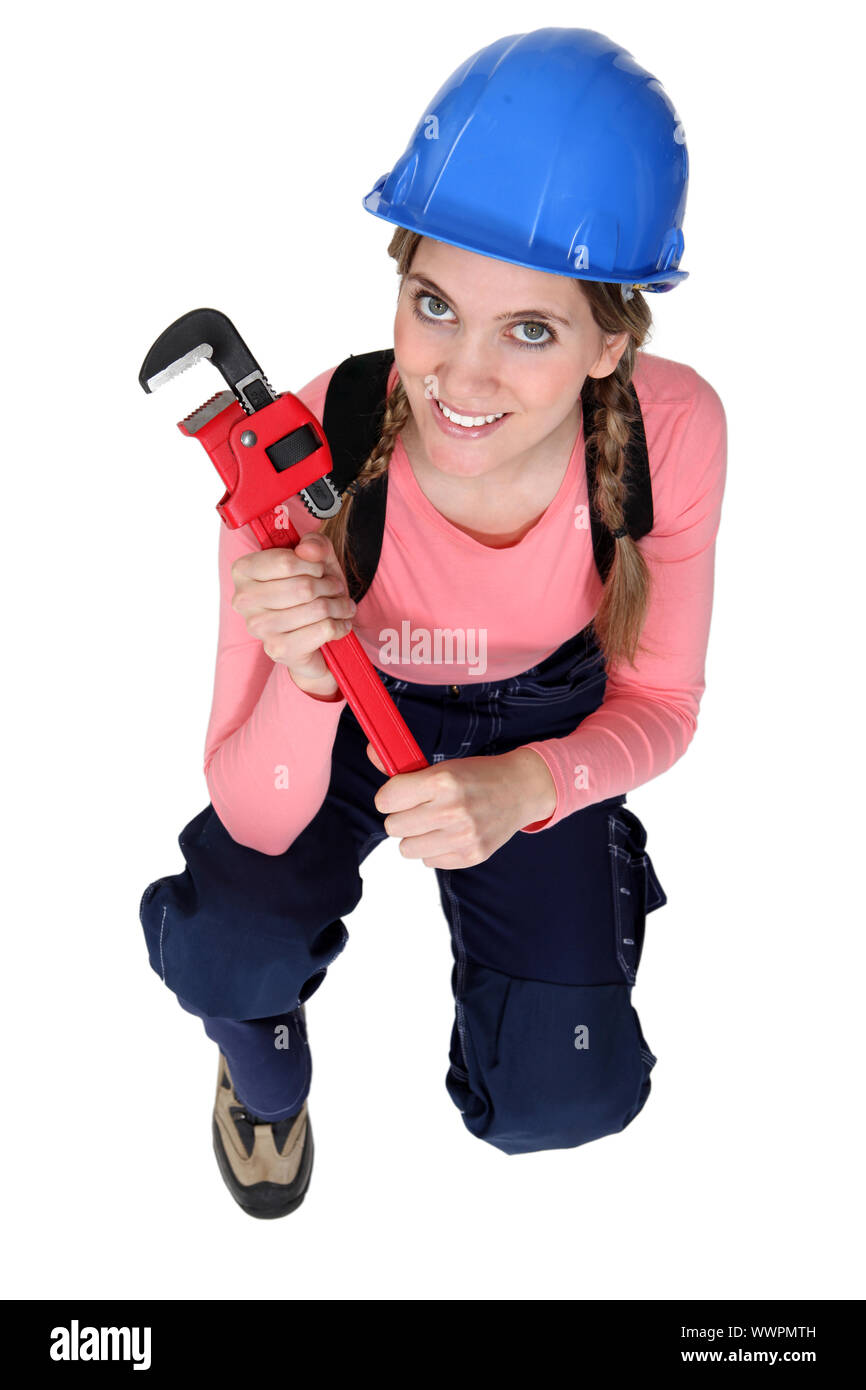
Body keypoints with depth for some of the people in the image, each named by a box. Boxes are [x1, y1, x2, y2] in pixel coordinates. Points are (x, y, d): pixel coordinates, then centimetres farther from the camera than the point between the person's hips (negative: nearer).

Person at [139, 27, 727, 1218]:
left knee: (564, 1101, -7)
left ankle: (497, 931, 28)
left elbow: (657, 702, -13)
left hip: (541, 720, 2)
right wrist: (305, 678, -50)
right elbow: (257, 823, -28)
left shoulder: (674, 430, -30)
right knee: (226, 949, -29)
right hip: (344, 719, -1)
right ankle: (267, 1080, 10)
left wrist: (524, 786, -34)